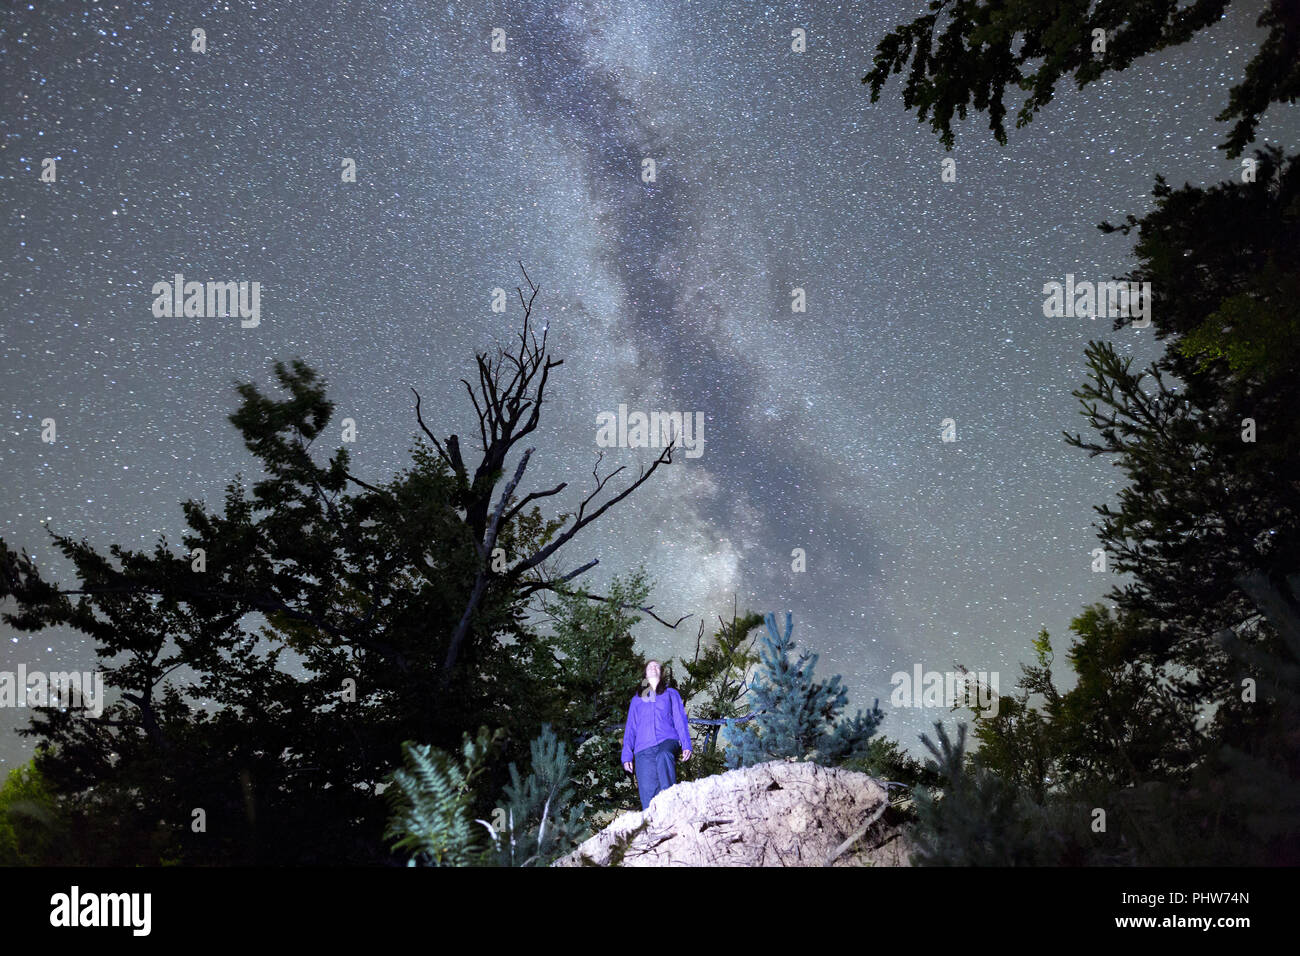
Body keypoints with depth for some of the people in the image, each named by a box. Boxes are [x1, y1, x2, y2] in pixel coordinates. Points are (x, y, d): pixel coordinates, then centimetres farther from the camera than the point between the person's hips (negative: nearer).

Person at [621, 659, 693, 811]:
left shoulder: (671, 693, 24)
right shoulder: (637, 700, 29)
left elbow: (680, 719, 13)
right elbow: (630, 728, 22)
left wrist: (686, 745, -2)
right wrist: (627, 755, 8)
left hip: (667, 741, -2)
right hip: (644, 749, 2)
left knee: (663, 756, -39)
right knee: (648, 794, -14)